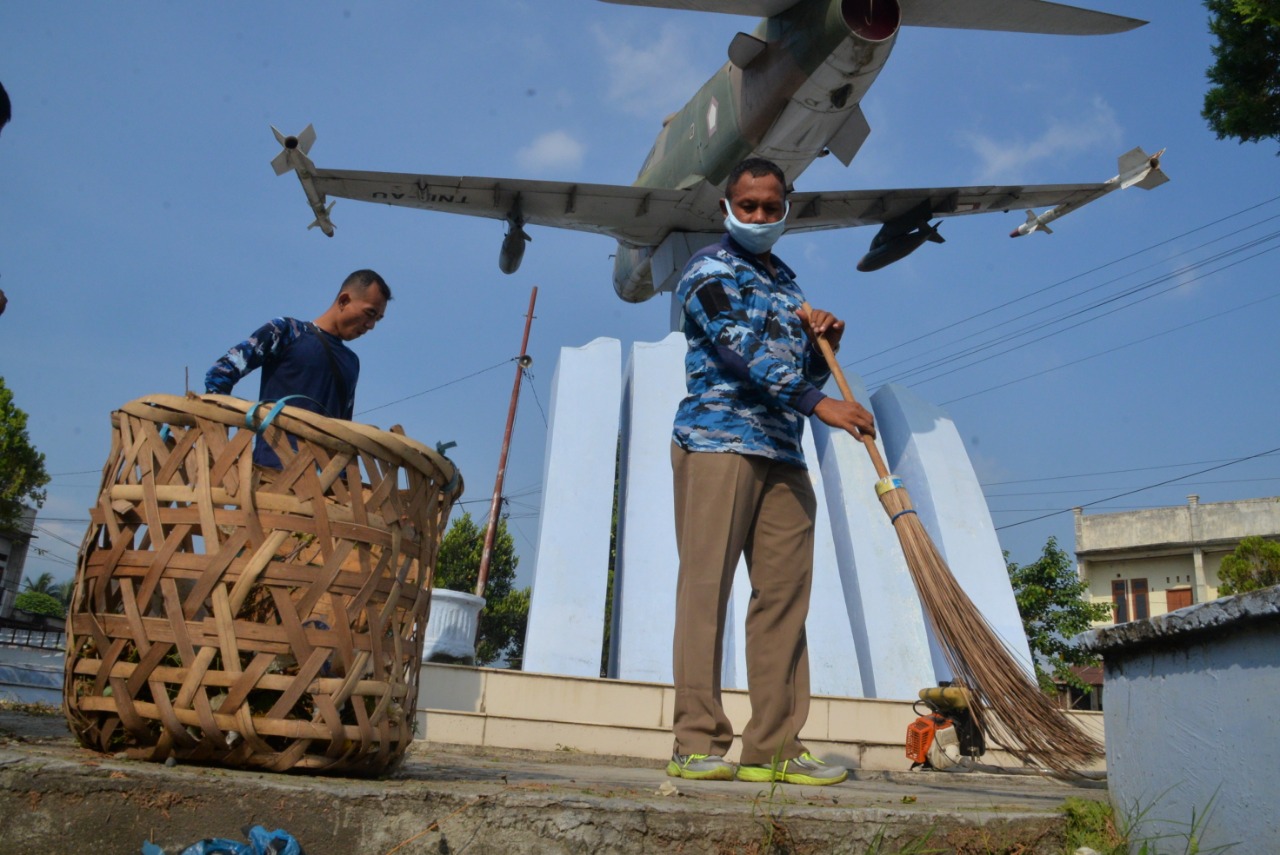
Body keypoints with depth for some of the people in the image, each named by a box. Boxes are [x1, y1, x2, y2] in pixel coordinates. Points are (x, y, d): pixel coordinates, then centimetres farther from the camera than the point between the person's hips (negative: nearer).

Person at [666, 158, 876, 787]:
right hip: (717, 443, -7)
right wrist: (821, 404, -21)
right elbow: (740, 351, -14)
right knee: (706, 587, -8)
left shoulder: (786, 283, 25)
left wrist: (822, 345, 7)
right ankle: (698, 744, -4)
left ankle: (773, 748, 5)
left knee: (784, 593, 1)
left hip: (783, 454, 7)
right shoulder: (709, 270, 2)